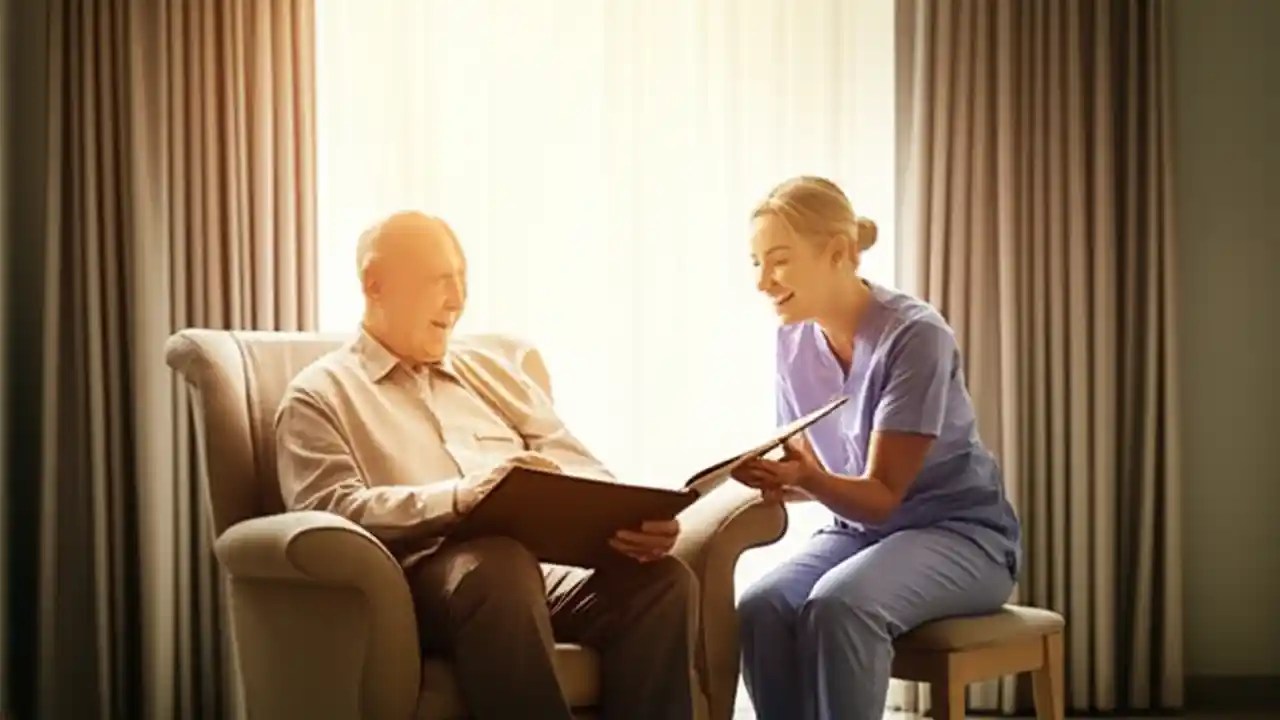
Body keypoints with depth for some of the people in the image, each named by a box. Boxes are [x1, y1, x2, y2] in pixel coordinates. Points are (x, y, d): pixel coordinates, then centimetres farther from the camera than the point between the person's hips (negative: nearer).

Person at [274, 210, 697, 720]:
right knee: (500, 561, -40)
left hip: (542, 565, 5)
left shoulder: (489, 373, 28)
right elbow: (329, 509, -6)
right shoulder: (321, 393, 12)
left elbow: (581, 470, 18)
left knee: (663, 578, -26)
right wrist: (459, 498, -21)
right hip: (425, 578, -5)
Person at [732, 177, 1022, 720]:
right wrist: (777, 480, -19)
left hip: (960, 534, -5)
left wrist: (809, 479, -39)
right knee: (759, 608, -26)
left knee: (838, 605, -35)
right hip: (859, 528, 5)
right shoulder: (794, 340, -1)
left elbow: (883, 495, -18)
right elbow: (807, 472, 5)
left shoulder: (914, 335, -20)